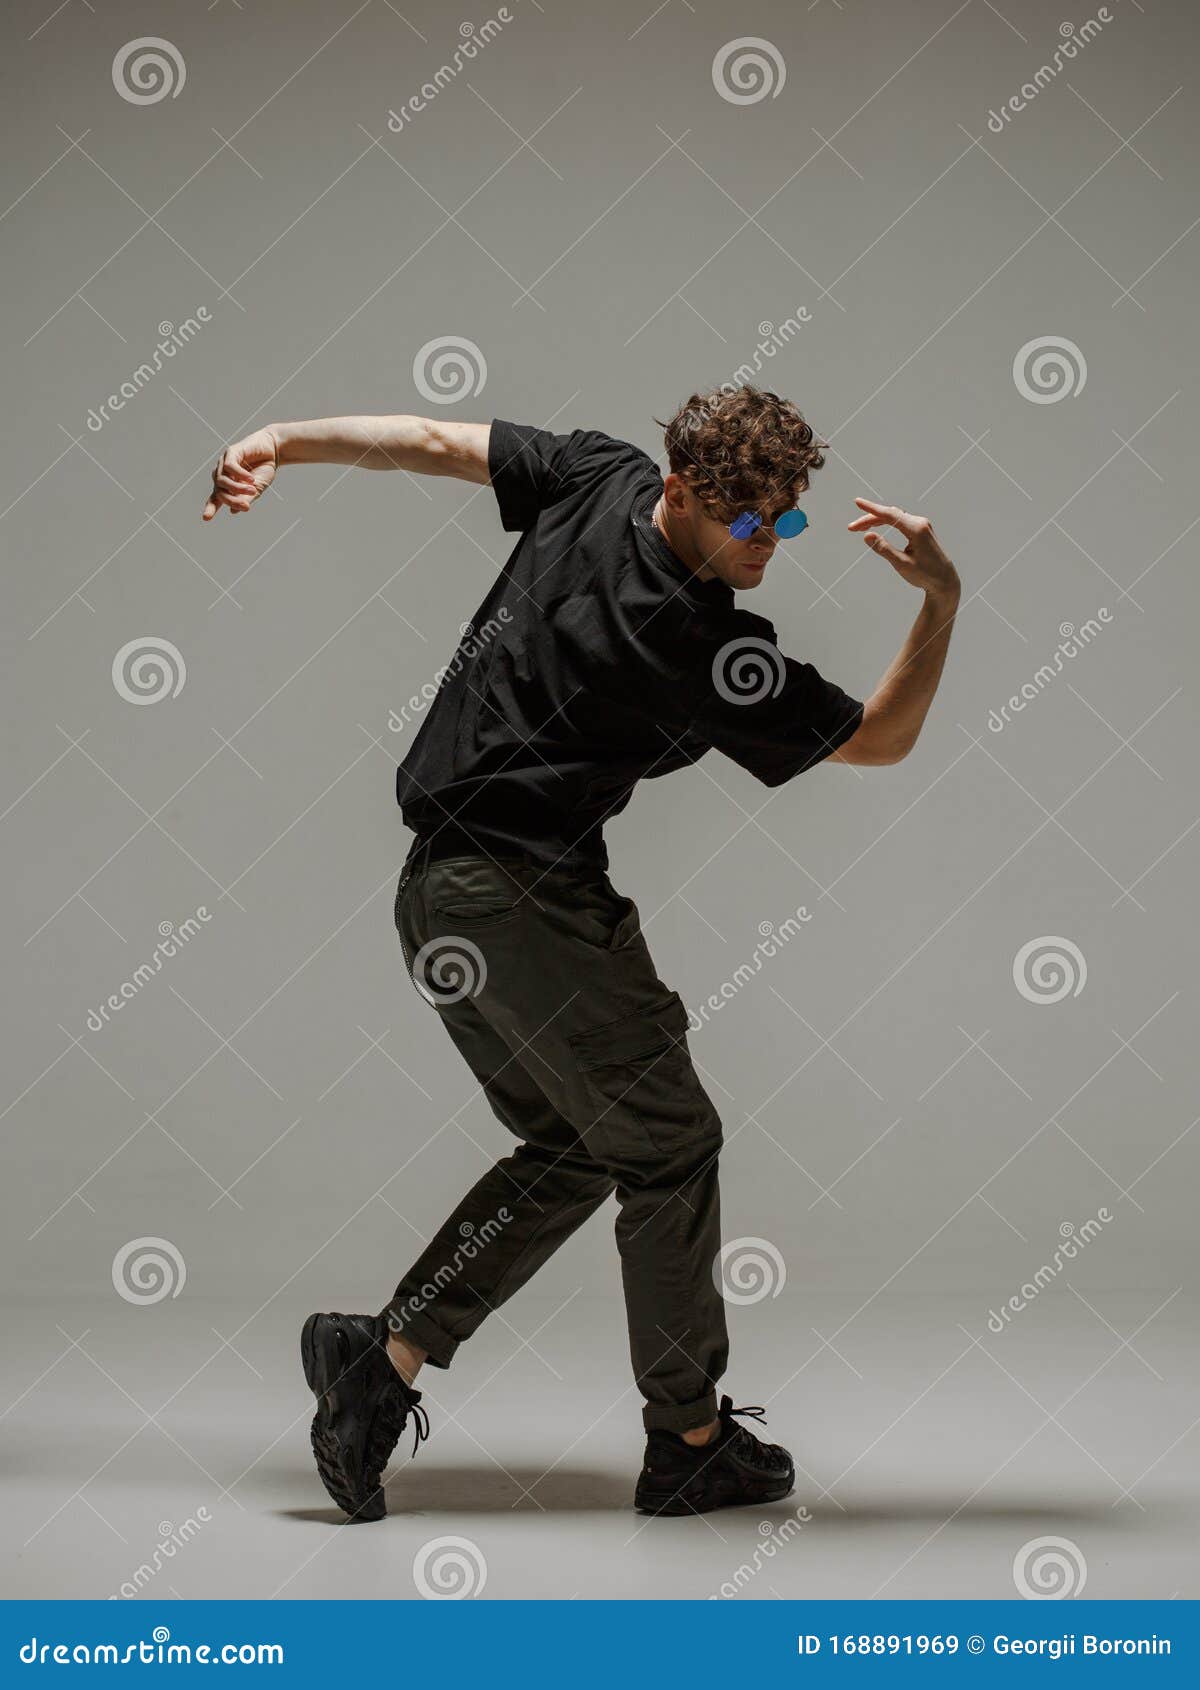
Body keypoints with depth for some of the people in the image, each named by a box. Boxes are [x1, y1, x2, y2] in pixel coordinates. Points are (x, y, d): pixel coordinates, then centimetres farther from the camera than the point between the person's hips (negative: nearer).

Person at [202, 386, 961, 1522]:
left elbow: (433, 440, 8)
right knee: (668, 1140, 3)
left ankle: (383, 1353, 11)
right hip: (527, 896, -9)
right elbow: (884, 739, -7)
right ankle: (691, 1441, 9)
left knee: (571, 1147, 16)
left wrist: (280, 440, 17)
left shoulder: (597, 478, -2)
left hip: (436, 892, 9)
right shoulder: (715, 654, -19)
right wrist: (942, 599, -10)